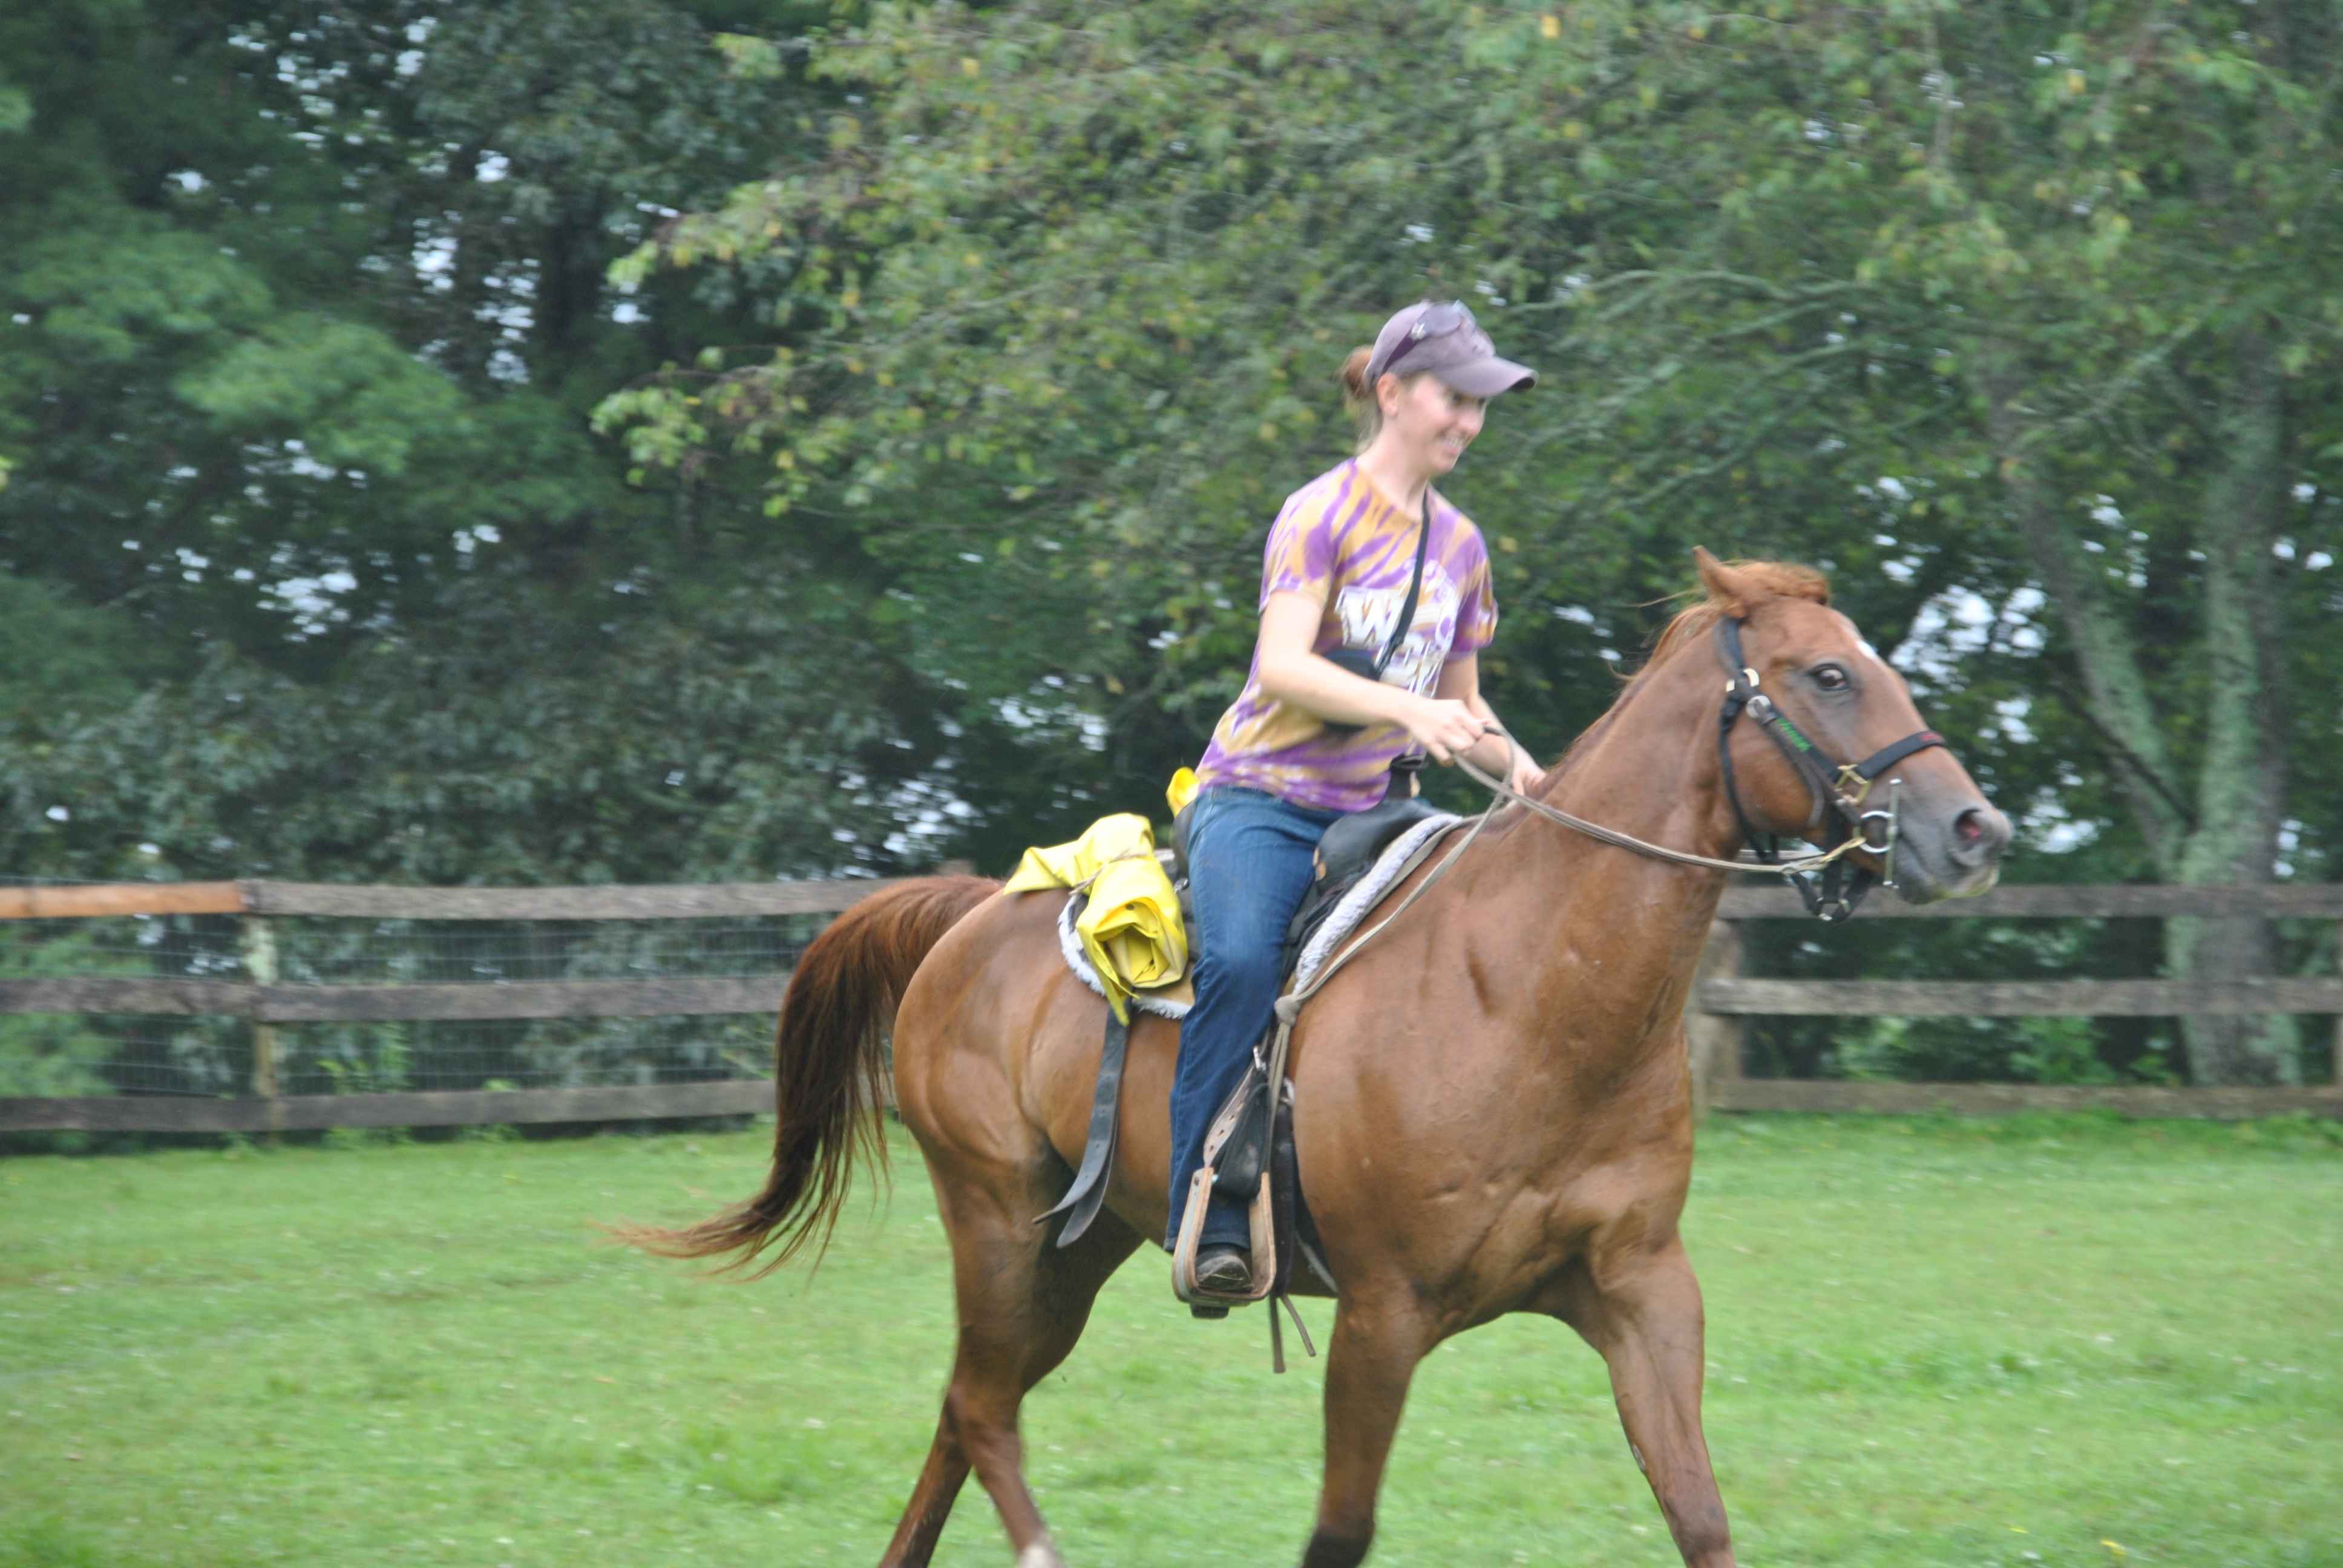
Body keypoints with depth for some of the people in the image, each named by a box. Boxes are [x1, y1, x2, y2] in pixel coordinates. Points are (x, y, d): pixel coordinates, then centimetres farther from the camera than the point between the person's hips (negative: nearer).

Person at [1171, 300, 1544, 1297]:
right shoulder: (1324, 514, -5)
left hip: (1368, 813, 7)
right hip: (1259, 797, -7)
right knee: (1243, 961, -34)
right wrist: (1408, 708, -32)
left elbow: (1459, 703, 23)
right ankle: (1207, 1215, -31)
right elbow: (1283, 665, -18)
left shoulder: (1459, 544, 15)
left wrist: (1522, 771, 2)